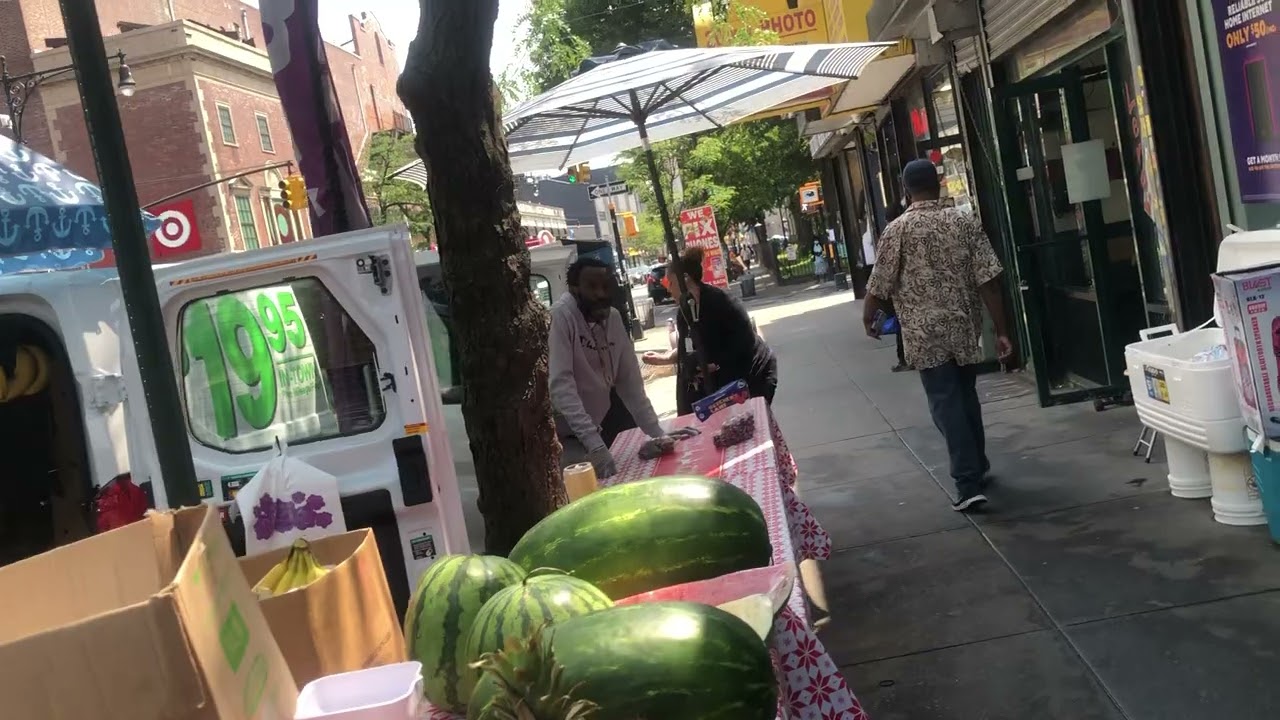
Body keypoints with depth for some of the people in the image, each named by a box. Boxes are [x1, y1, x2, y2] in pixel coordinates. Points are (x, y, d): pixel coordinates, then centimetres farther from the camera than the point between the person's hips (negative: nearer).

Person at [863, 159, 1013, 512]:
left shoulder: (897, 230, -7)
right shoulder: (965, 222, 1)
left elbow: (880, 284, -5)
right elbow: (989, 280, -3)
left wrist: (868, 318, 15)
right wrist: (1001, 330, 2)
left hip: (925, 332, -4)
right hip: (965, 326, 4)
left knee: (945, 404, -2)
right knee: (966, 396, 20)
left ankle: (969, 484, -7)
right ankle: (977, 466, 34)